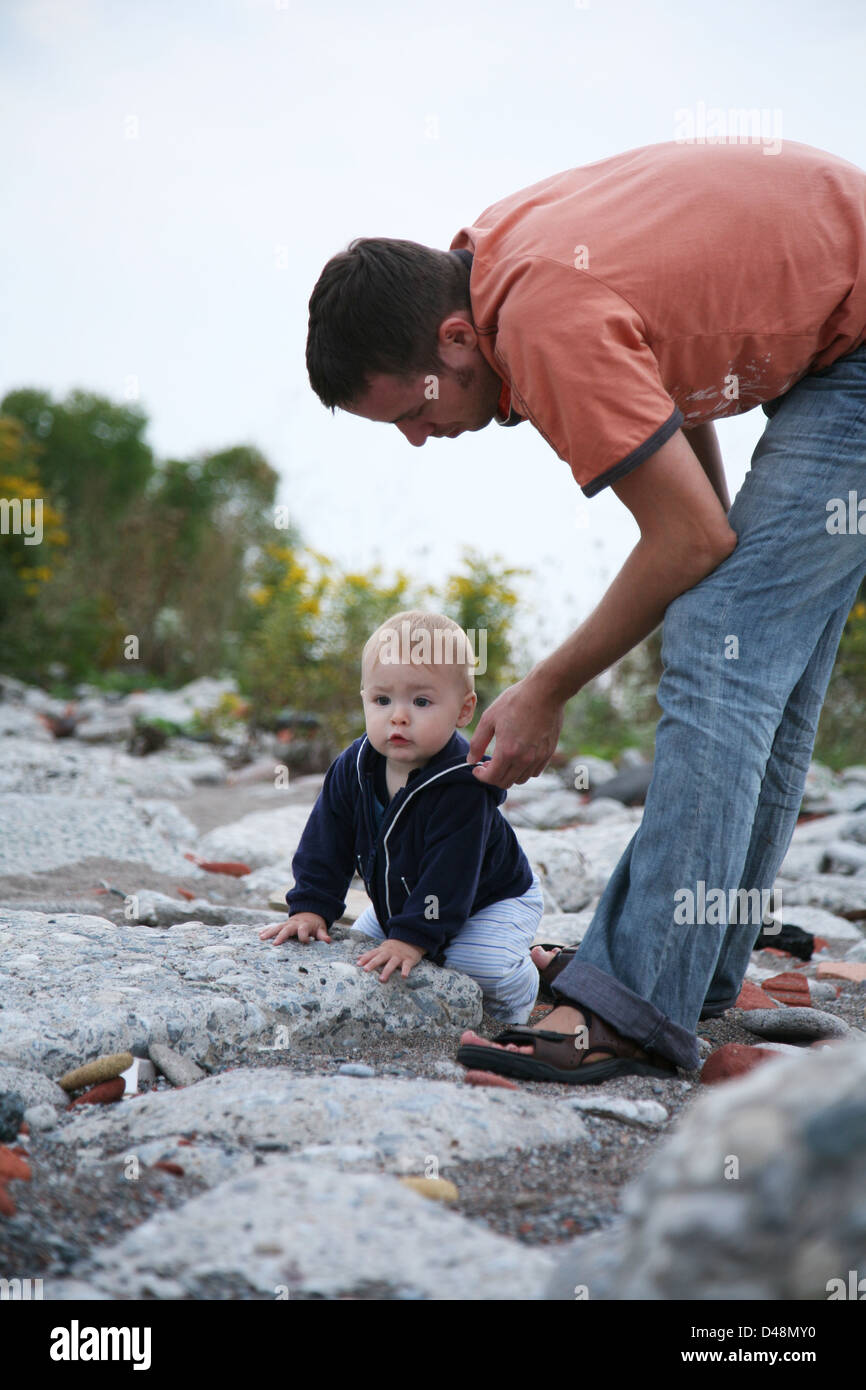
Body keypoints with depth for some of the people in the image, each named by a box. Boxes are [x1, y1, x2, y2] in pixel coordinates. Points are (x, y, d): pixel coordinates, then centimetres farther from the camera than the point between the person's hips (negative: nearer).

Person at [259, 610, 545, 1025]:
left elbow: (447, 871, -36)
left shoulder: (462, 787, -36)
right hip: (400, 897, 7)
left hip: (490, 901, -7)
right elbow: (326, 843, -7)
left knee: (479, 964, -28)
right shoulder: (353, 769, -16)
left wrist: (413, 937, -40)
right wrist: (310, 908, -14)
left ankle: (509, 1009, 8)